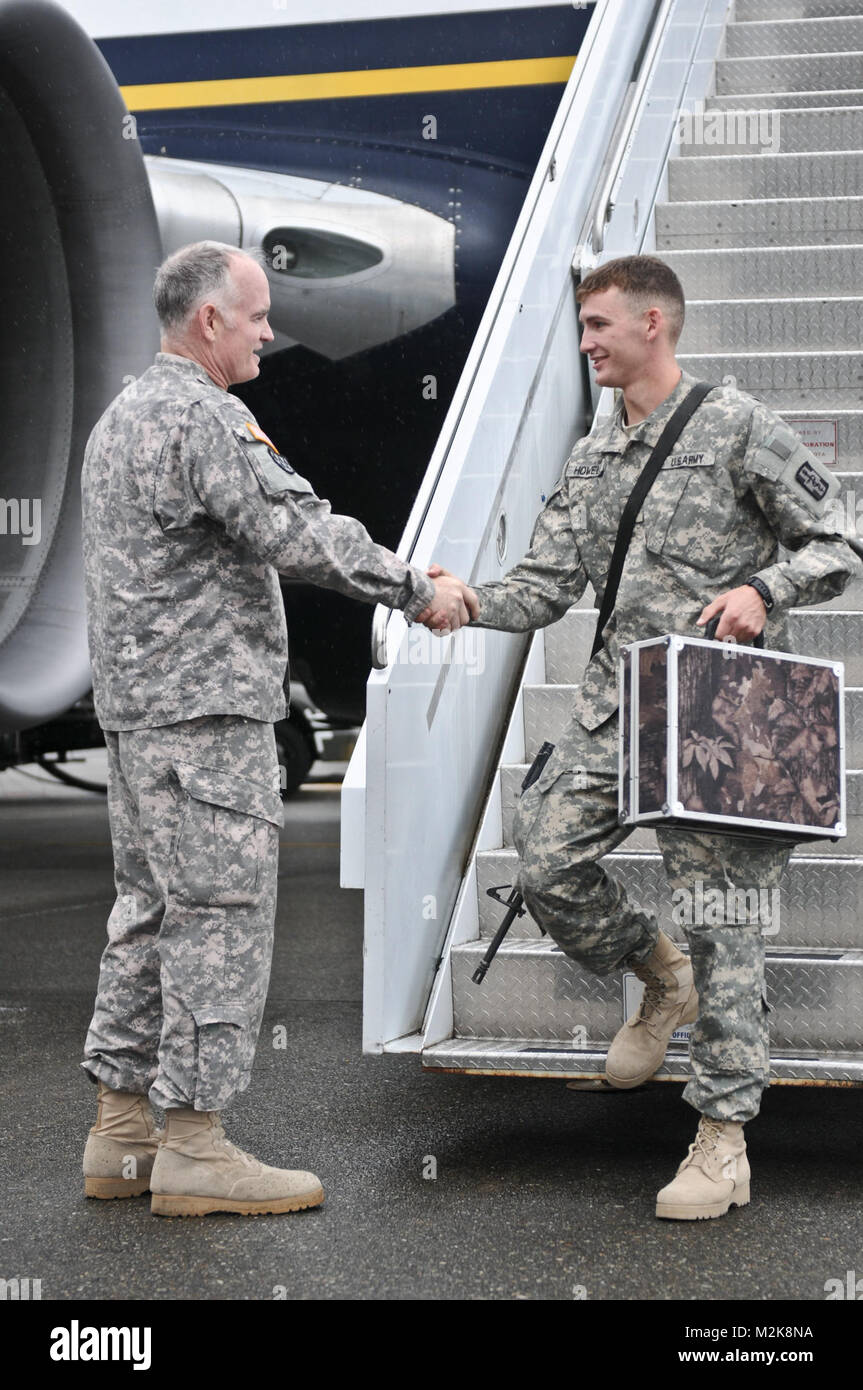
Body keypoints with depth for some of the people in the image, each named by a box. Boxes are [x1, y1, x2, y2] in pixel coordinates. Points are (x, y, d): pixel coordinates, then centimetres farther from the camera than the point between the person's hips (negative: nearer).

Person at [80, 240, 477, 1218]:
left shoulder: (120, 418, 19)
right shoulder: (204, 419, -14)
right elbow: (296, 533, -19)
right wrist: (416, 589, -11)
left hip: (135, 704, 10)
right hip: (206, 707, -10)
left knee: (151, 911, 13)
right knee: (219, 915, -6)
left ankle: (122, 1132, 17)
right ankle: (193, 1146, -2)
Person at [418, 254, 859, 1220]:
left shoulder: (736, 427, -2)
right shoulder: (590, 459, 17)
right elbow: (546, 584, 11)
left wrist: (762, 590, -19)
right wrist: (471, 604, -8)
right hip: (616, 703, 6)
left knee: (717, 911, -4)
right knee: (546, 859, -8)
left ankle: (723, 1142, 4)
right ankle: (661, 979, 22)